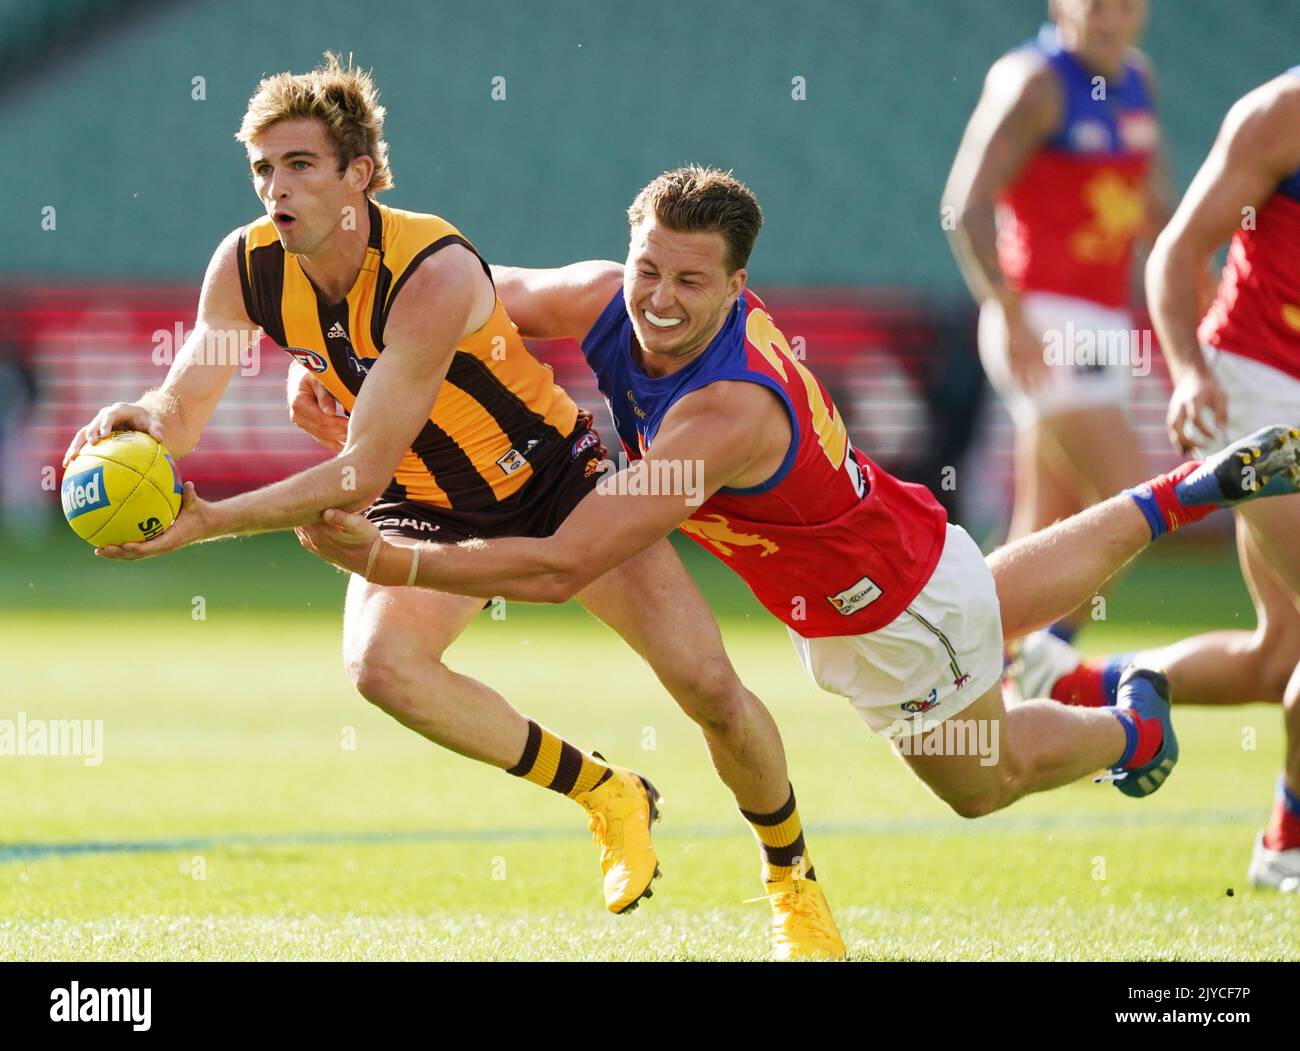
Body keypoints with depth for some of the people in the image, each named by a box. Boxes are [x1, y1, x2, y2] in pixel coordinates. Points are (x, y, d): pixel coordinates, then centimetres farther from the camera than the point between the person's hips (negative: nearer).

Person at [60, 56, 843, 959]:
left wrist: (209, 525, -44)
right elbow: (183, 408, -10)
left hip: (554, 473, -4)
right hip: (425, 508, 4)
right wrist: (138, 423, -35)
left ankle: (793, 883, 19)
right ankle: (605, 795, -5)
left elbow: (362, 474, -38)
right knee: (380, 665, -28)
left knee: (710, 688, -11)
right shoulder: (247, 266, -16)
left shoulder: (434, 275, -34)